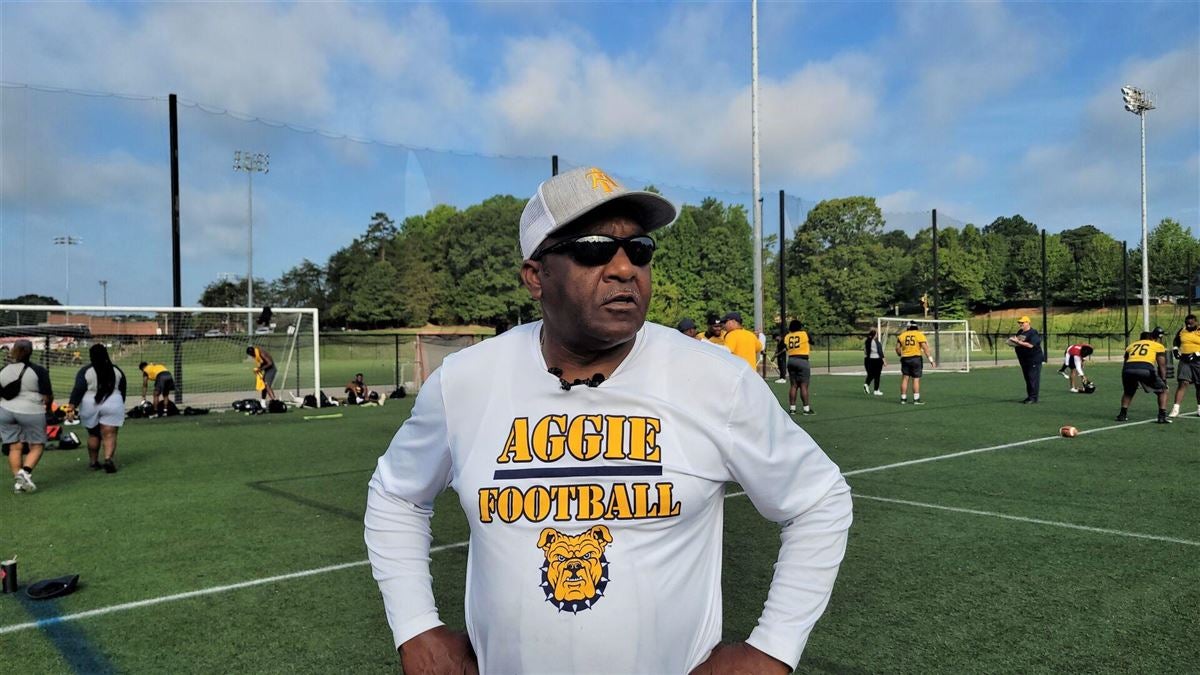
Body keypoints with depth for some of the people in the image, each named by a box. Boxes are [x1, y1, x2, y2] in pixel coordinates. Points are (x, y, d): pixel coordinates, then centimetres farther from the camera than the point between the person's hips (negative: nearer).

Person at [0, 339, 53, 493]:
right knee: (37, 446, 7)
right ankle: (25, 472, -14)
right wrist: (47, 408, 11)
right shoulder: (38, 371, -10)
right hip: (31, 412, -4)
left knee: (14, 447, 9)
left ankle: (17, 481, 9)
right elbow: (48, 396, -8)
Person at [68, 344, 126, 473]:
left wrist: (72, 407, -14)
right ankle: (108, 459, -22)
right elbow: (122, 391, 11)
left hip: (90, 406, 0)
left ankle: (93, 462, 23)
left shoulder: (85, 371, -4)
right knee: (110, 435, -3)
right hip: (112, 406, 0)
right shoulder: (117, 371, 5)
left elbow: (78, 390, -13)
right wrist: (120, 405, 23)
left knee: (93, 434, 16)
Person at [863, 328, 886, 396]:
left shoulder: (866, 341, 5)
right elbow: (880, 352, -14)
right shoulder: (877, 342, -13)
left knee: (870, 374, 16)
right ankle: (876, 390, 8)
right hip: (877, 359, -5)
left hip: (868, 359, 5)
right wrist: (884, 360, -9)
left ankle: (866, 384, -9)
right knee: (877, 375, 4)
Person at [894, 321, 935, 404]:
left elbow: (897, 348, 4)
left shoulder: (902, 335, 6)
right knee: (916, 379, -1)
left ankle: (903, 399, 8)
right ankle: (916, 400, -2)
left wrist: (900, 355, 24)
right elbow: (925, 348, -7)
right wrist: (931, 360, -5)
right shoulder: (919, 335, -1)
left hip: (905, 358, 3)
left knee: (905, 378, 6)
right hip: (916, 358, -3)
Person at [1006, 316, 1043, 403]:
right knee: (1027, 379, 12)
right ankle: (1029, 396, 19)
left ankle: (1033, 397, -5)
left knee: (1033, 379, -7)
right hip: (1024, 360, 8)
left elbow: (1030, 345, -25)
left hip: (1034, 360, -8)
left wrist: (1018, 342, -22)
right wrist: (1012, 341, 1)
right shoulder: (1019, 332, 13)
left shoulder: (1033, 333, -12)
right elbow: (1016, 343, 24)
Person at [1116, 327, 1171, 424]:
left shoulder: (1132, 345, 33)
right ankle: (1162, 417, 12)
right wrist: (1163, 380, 29)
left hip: (1128, 369, 3)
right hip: (1146, 369, -3)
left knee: (1128, 392, 31)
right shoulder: (1158, 346, 25)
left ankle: (1122, 415, 24)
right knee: (1162, 391, 21)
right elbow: (1162, 365, 21)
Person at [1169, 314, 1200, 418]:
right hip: (1184, 361, 2)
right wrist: (1176, 350, 7)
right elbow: (1175, 341, 24)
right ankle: (1175, 409, -14)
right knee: (1182, 383, -9)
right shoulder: (1182, 331, 7)